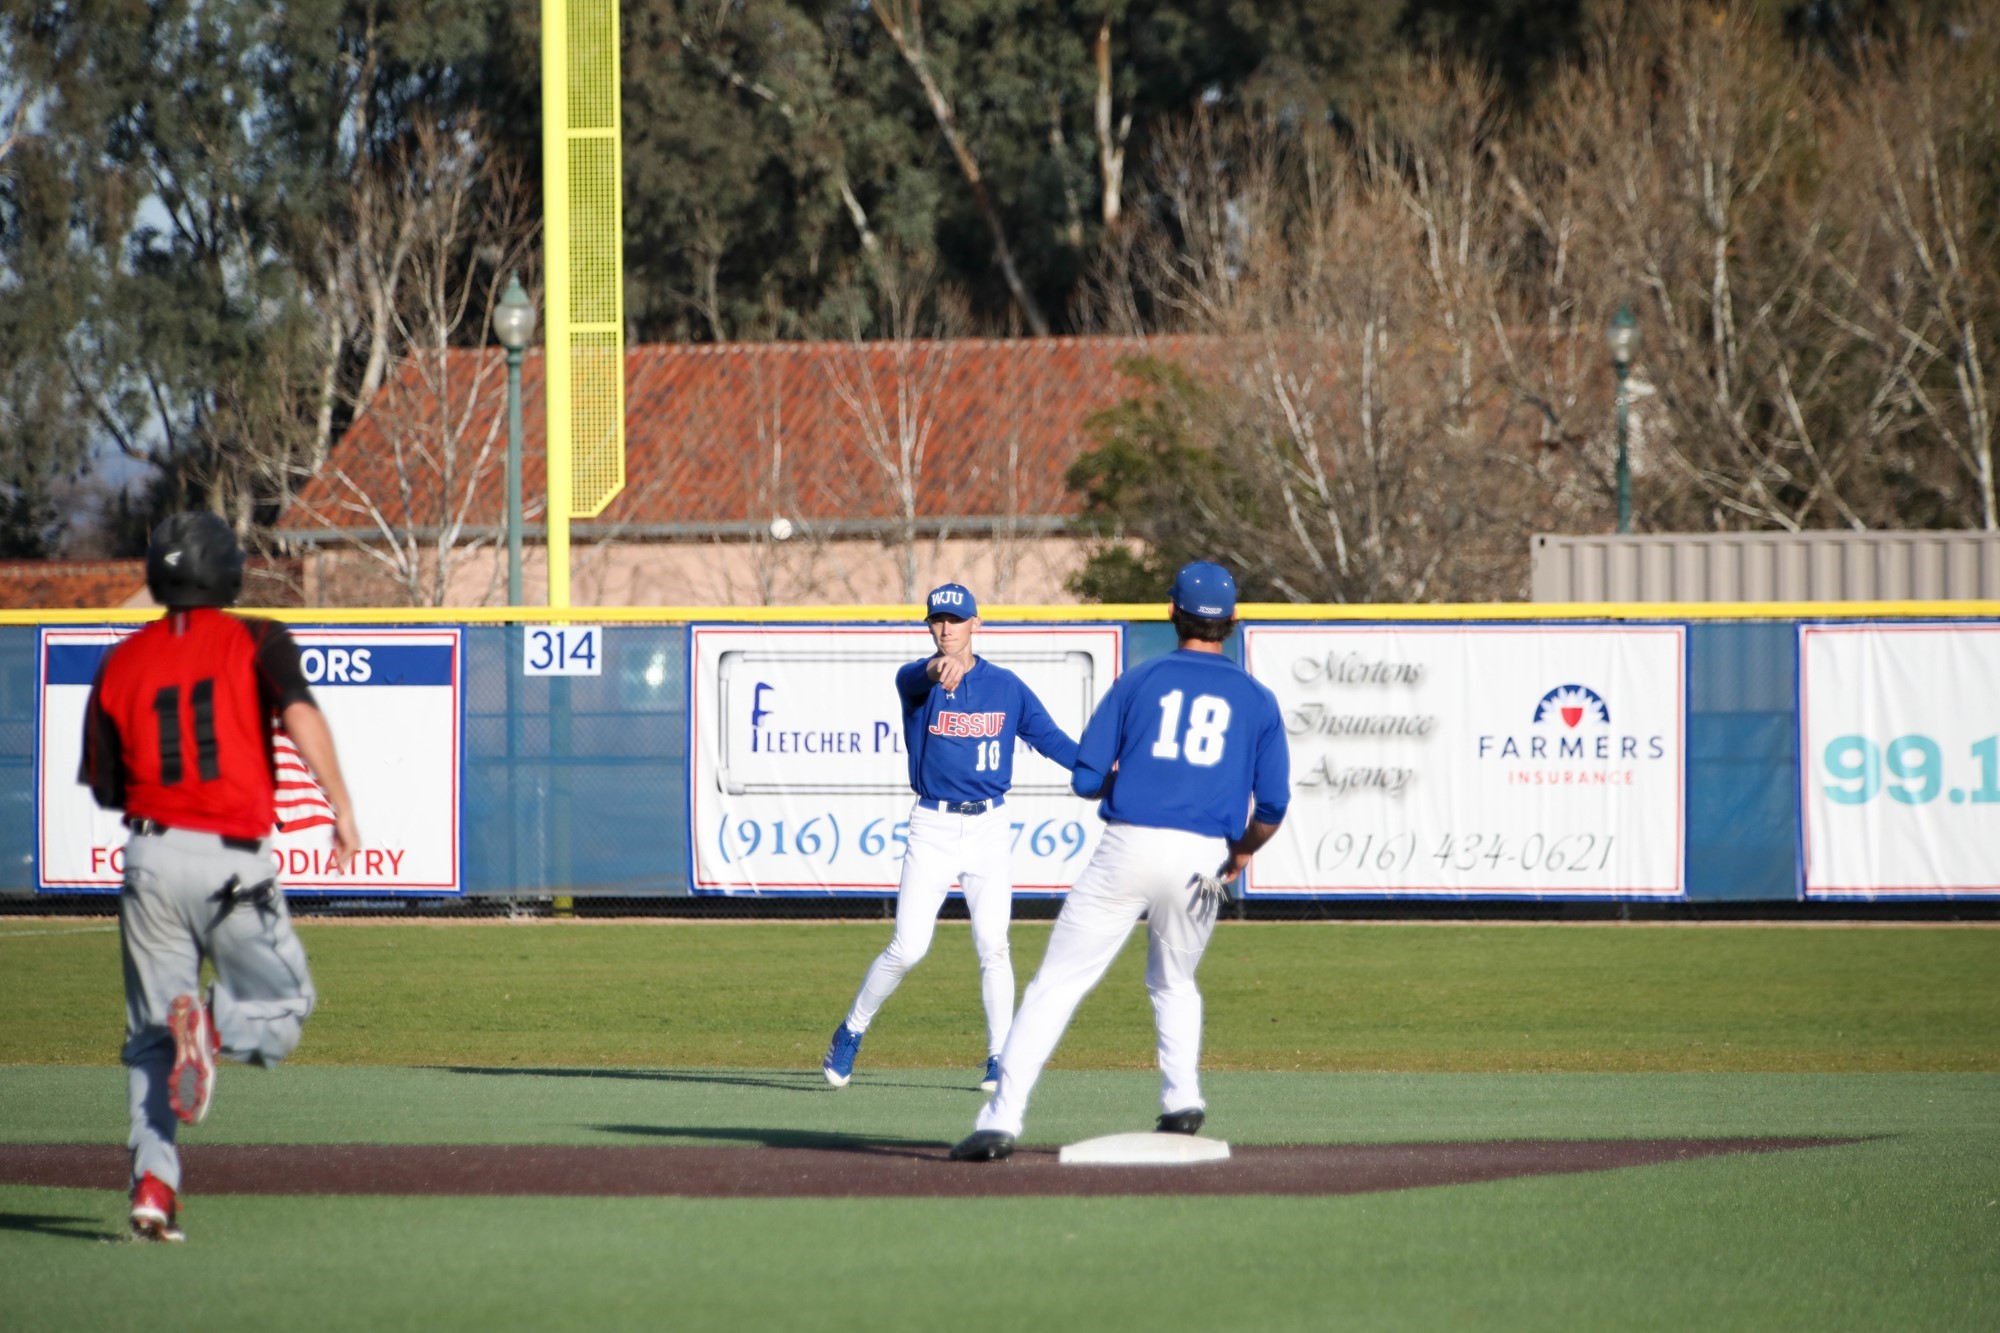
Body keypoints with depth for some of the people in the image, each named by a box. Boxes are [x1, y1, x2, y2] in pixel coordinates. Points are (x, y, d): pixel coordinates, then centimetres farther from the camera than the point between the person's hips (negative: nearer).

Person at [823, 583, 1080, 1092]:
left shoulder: (1006, 687, 5)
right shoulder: (918, 680, -4)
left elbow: (1049, 737, 5)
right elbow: (915, 677, -28)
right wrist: (938, 667, -53)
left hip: (989, 828, 2)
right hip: (932, 828, -2)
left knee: (993, 948, -4)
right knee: (908, 949, -6)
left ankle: (1000, 1058, 5)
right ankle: (851, 1033, 14)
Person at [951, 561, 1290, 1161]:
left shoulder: (1139, 681, 8)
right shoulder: (1256, 700, 10)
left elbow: (1086, 778, 4)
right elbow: (1272, 803, 4)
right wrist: (1244, 851, 22)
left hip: (1129, 844, -2)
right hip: (1202, 859, 2)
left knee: (1055, 986, -1)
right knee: (1174, 983, 27)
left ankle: (1002, 1119, -11)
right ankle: (1181, 1100, 9)